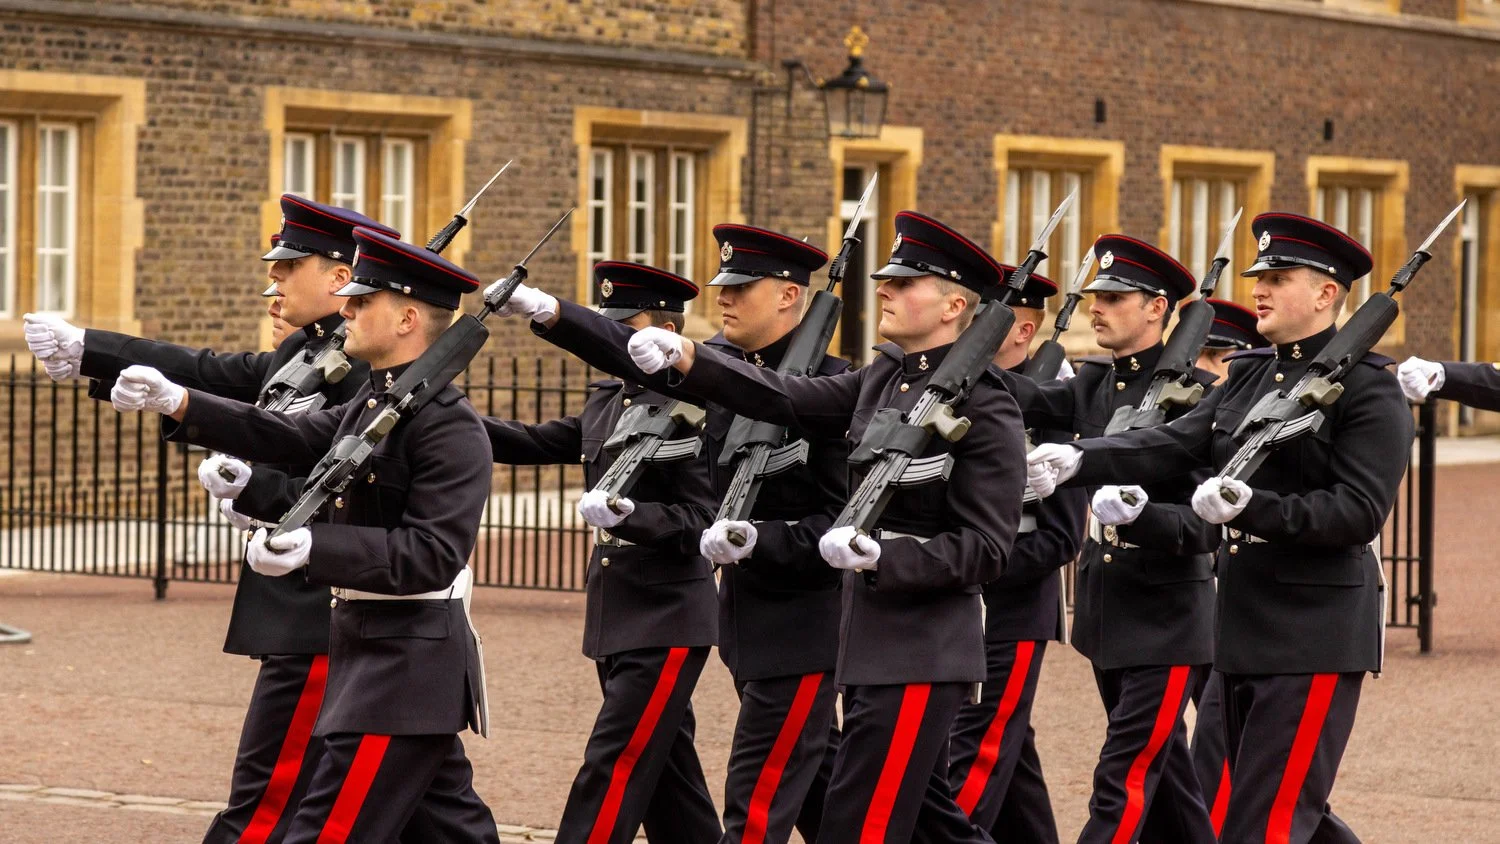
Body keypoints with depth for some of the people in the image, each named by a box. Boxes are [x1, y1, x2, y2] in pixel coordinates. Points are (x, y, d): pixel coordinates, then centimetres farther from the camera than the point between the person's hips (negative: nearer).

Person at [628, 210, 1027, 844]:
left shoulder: (984, 406, -13)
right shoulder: (883, 378, 12)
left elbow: (985, 549, -16)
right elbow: (789, 400, 6)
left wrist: (881, 555, -27)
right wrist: (687, 359, -5)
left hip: (920, 656, -9)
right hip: (874, 644, 9)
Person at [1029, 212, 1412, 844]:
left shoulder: (1369, 389, -9)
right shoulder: (1250, 377, 14)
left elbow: (1360, 511, -17)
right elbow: (1173, 444, 3)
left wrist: (1253, 507, -28)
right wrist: (1078, 461, -12)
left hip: (1315, 634, -8)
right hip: (1245, 628, 8)